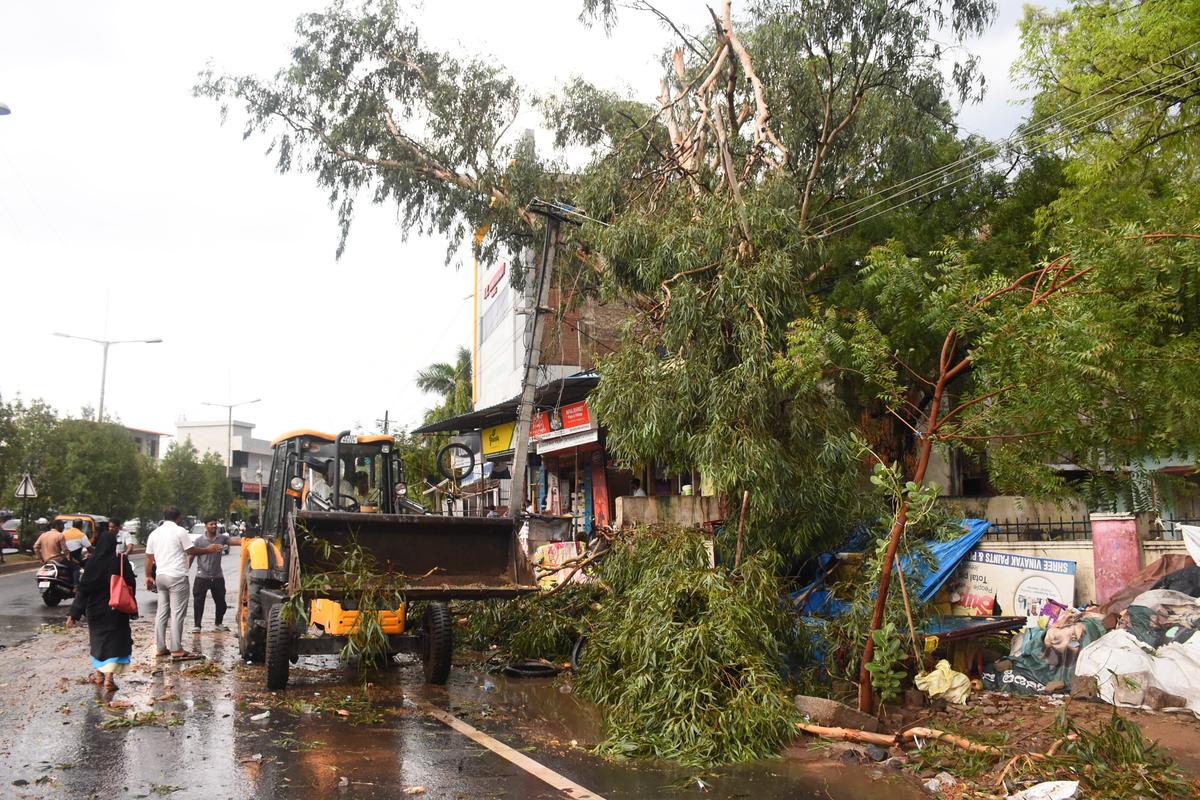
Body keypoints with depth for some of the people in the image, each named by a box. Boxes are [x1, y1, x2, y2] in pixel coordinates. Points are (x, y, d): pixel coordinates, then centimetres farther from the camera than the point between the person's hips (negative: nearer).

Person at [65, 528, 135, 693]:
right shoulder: (121, 561, -9)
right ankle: (109, 675, -13)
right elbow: (131, 584, -6)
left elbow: (83, 589, -10)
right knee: (116, 639, 3)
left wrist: (74, 613, -6)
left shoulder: (92, 562, -10)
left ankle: (99, 674, 30)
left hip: (96, 608, 1)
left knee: (98, 637, 20)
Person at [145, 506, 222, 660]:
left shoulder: (154, 533, 11)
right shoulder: (179, 531, -8)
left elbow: (149, 557, 14)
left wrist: (148, 576, 23)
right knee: (177, 613, -5)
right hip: (177, 577, -7)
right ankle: (176, 650, -7)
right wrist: (209, 549, 8)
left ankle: (161, 648, 14)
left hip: (160, 576, 7)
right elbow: (191, 550, -7)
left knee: (161, 612, 12)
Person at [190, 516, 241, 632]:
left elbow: (235, 540, -12)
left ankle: (219, 623, 27)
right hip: (202, 576, -2)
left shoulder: (222, 538, 1)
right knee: (198, 602, -1)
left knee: (221, 602, 11)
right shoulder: (199, 540, -3)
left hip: (217, 577, 2)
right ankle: (197, 625, 9)